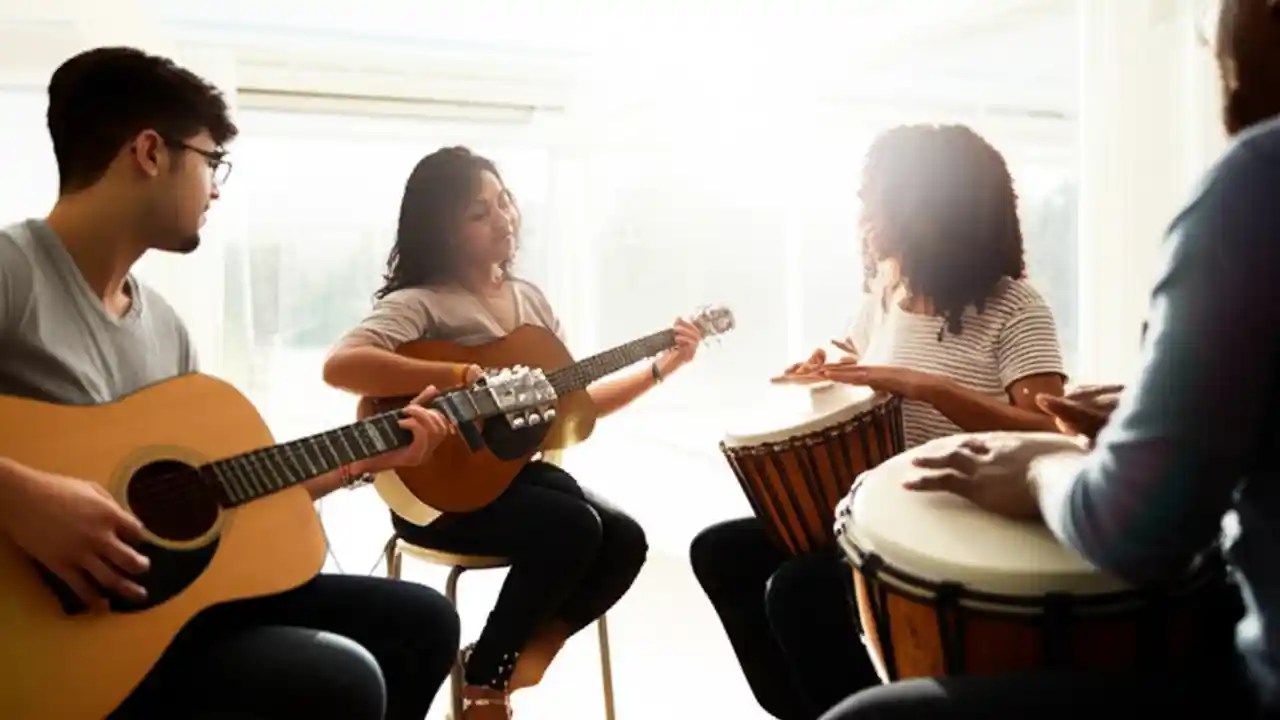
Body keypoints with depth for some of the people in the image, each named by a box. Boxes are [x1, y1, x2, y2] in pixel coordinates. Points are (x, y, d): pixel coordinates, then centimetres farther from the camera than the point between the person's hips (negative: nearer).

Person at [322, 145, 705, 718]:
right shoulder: (421, 303, -12)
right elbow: (340, 366, -31)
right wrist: (463, 377, -32)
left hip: (518, 469, 7)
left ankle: (522, 655, 7)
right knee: (574, 528, -27)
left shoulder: (530, 299, 10)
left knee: (625, 541, -14)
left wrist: (661, 367, 7)